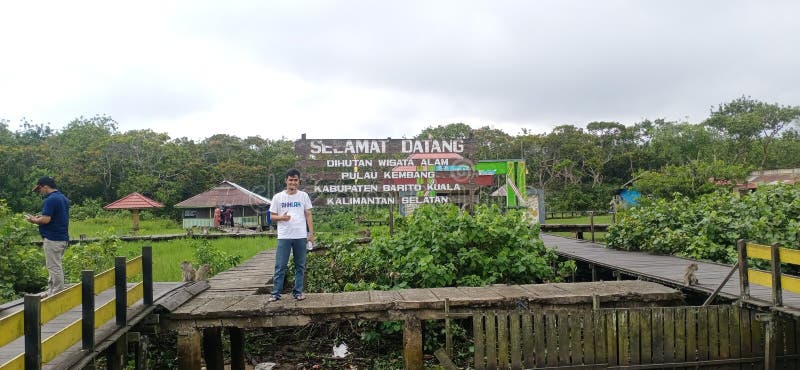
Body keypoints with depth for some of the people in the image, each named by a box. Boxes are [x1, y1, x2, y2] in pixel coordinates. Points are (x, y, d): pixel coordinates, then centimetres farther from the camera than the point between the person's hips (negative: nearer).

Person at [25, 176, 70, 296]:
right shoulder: (64, 198, 14)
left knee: (54, 267, -3)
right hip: (63, 238, 10)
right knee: (55, 266, 16)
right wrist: (40, 217, 18)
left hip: (53, 239, -10)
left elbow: (46, 219, -21)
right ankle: (51, 291, 23)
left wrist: (34, 220, -3)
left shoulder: (50, 200, -16)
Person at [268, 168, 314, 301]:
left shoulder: (303, 196, 5)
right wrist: (281, 217, -16)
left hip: (301, 236, 1)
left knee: (300, 266, 7)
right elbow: (272, 216, 5)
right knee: (280, 266, 0)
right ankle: (275, 293, 5)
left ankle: (298, 292, 15)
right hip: (284, 237, -1)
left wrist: (311, 233, -1)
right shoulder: (278, 197, 4)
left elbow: (308, 215, 6)